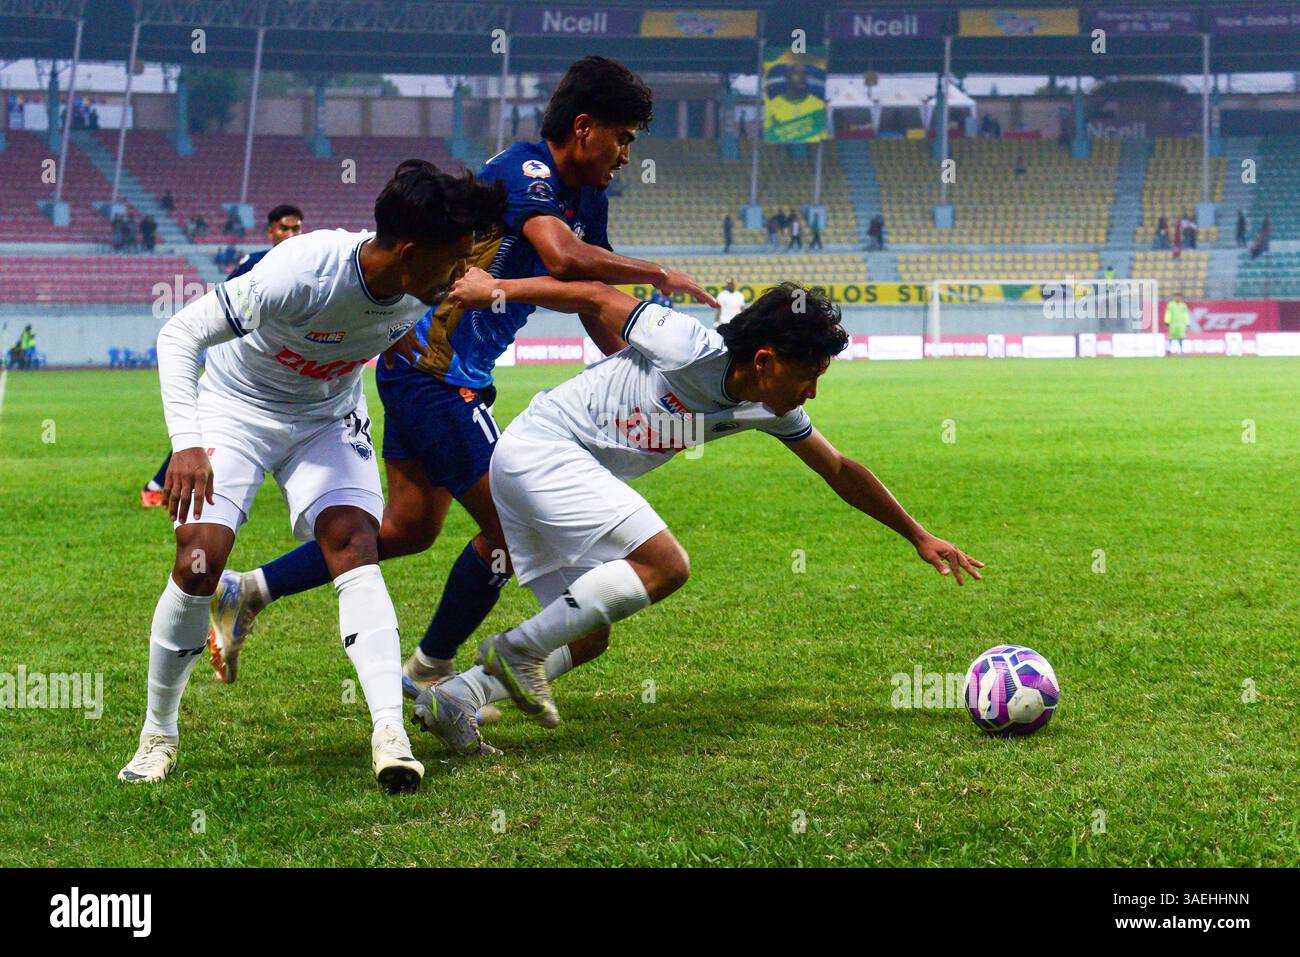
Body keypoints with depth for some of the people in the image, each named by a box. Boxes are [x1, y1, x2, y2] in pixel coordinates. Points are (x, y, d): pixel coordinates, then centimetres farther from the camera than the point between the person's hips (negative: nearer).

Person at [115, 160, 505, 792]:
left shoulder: (424, 290, -19)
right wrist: (186, 443, -39)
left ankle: (390, 732, -26)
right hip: (236, 407, -4)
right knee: (199, 560, -16)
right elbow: (180, 334, -31)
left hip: (329, 416, 4)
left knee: (354, 544, -20)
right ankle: (158, 735, 4)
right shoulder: (302, 272, -37)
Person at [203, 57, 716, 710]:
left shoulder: (588, 201, 12)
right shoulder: (525, 171, -18)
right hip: (433, 368, -10)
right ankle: (430, 670, 13)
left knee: (408, 529, 16)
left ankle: (248, 590, 21)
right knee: (508, 526, -4)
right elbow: (564, 257, -36)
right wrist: (659, 276, -26)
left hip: (428, 370, 10)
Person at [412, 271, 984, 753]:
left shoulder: (774, 411, 5)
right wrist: (499, 289, -5)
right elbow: (597, 299, -11)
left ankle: (455, 698, 2)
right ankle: (518, 650, -13)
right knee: (665, 564, -20)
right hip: (541, 448, -9)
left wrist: (919, 537, 20)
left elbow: (840, 472, 17)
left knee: (588, 635, 6)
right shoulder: (691, 348, -21)